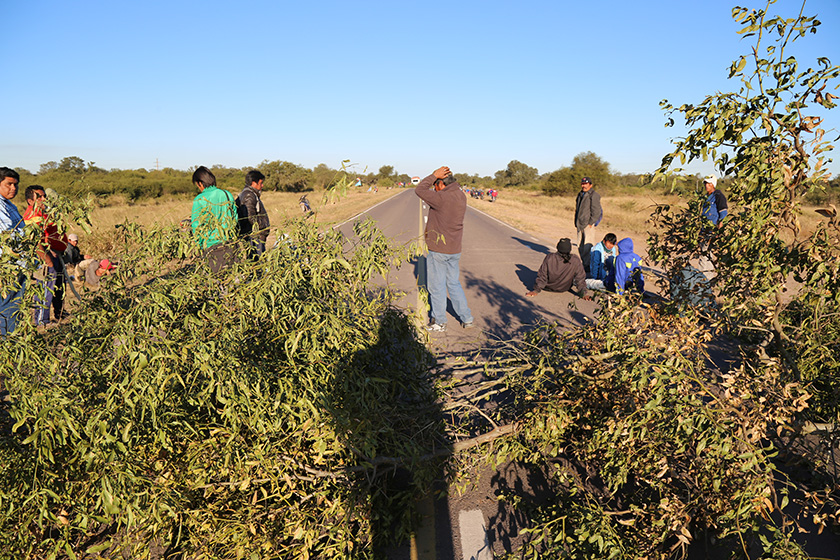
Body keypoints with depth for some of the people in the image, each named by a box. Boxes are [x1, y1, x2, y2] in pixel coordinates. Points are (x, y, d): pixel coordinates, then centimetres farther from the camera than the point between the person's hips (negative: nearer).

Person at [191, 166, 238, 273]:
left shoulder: (199, 200, -8)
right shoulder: (227, 195, 4)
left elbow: (196, 227, -4)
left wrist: (201, 246, 9)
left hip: (212, 245, -4)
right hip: (230, 244, 4)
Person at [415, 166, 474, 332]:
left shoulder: (442, 198, -22)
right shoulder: (461, 196, 4)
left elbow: (419, 190, -14)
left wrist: (435, 175, -12)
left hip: (438, 250, -8)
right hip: (455, 250, 8)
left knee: (437, 287, 6)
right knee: (454, 284, 19)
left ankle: (439, 323, 17)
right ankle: (467, 319, 22)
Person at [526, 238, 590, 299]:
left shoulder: (549, 258, -28)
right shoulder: (576, 260, -27)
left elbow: (542, 276, -19)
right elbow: (580, 278, -17)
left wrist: (536, 290, -10)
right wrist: (584, 293, -6)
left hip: (548, 287, 0)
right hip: (565, 289, 0)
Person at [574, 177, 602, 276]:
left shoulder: (594, 195, -7)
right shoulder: (580, 195, 19)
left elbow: (596, 211, -11)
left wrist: (591, 223, -14)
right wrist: (576, 222, 18)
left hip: (589, 224, -8)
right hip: (580, 225, 8)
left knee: (587, 246, -10)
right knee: (580, 246, 9)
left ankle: (588, 266, -6)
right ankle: (582, 264, 19)